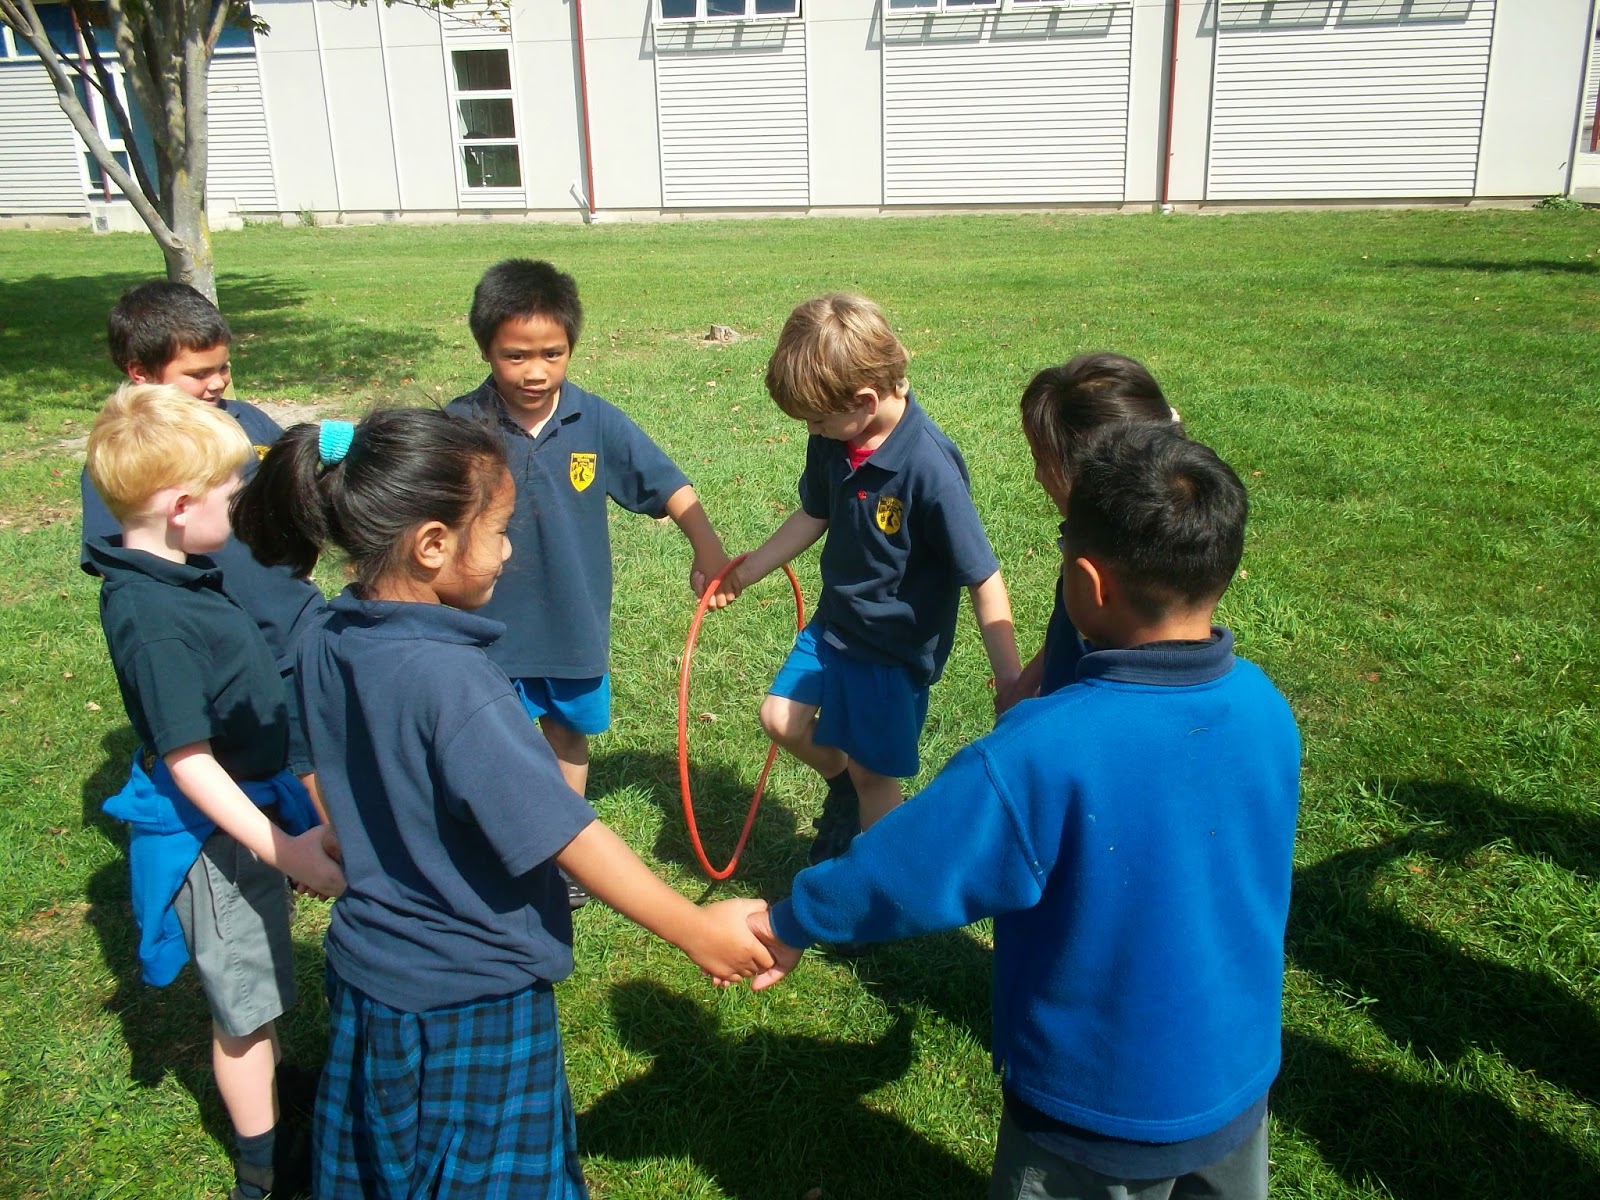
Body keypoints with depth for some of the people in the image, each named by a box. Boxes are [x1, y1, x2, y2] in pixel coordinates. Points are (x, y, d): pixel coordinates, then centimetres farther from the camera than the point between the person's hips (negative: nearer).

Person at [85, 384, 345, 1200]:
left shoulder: (177, 578, 0)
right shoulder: (152, 619, -29)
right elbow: (187, 761, -29)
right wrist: (283, 848, -31)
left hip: (250, 807, 8)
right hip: (212, 832, -8)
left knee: (255, 994, 26)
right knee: (247, 1003, 10)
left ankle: (268, 1099, 48)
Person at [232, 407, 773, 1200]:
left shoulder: (327, 642, -7)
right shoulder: (449, 680, -31)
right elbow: (569, 838, -28)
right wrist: (696, 931, -18)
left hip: (368, 967, 7)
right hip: (468, 1001, -7)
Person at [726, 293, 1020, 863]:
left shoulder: (930, 468, -30)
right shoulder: (832, 441, -10)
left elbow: (983, 577, -26)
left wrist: (1010, 681, -25)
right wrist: (749, 567, 11)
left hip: (897, 646, -6)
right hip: (835, 622, 7)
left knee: (874, 775, 6)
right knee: (780, 718, 12)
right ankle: (843, 785, 40)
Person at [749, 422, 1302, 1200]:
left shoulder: (1043, 754, -33)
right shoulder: (1266, 707, -15)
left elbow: (899, 869, -23)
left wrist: (790, 924, -6)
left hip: (1103, 1114, -4)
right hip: (1240, 1079, 5)